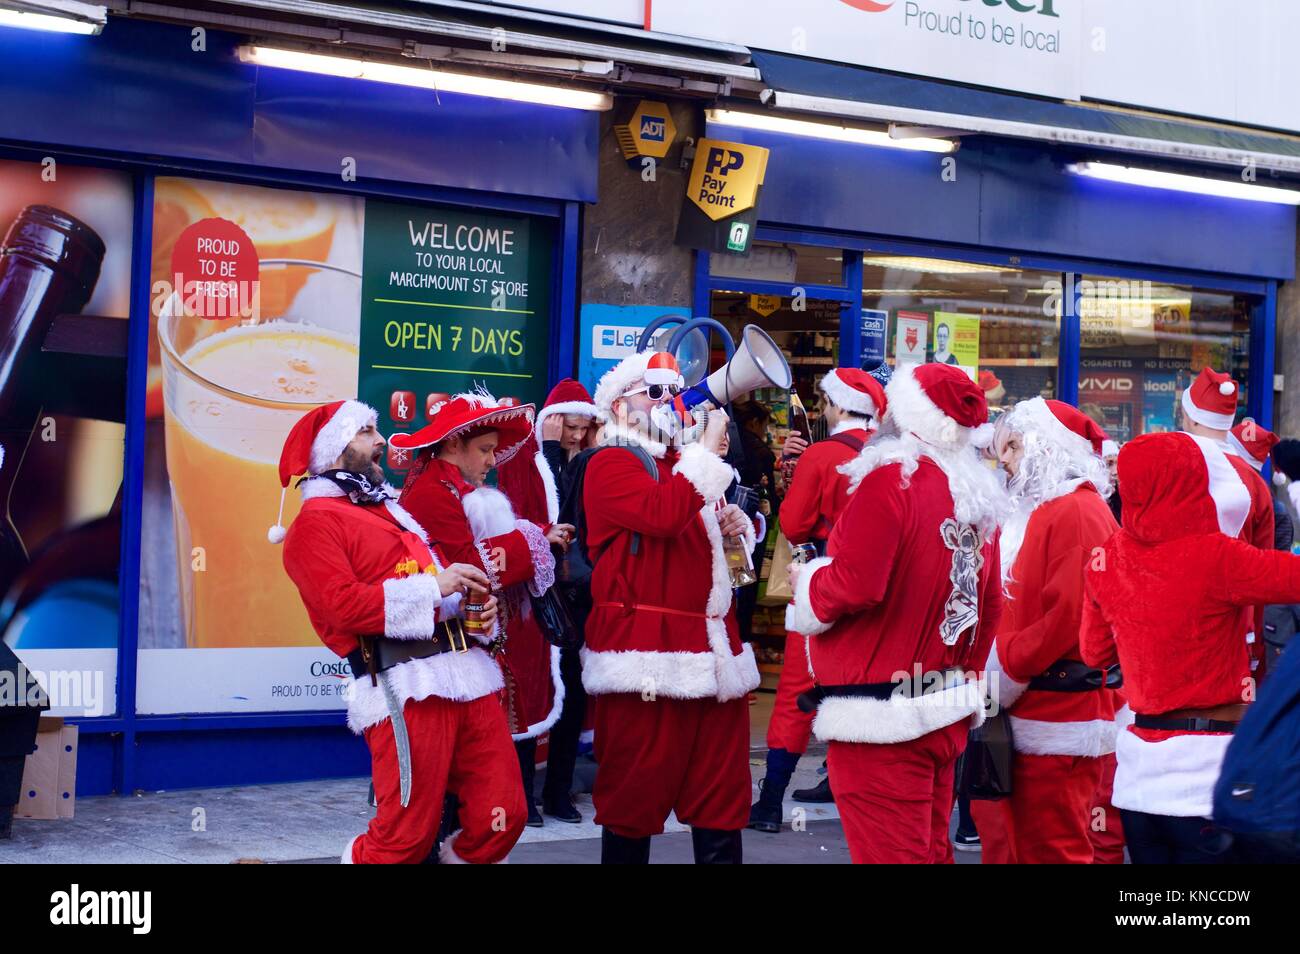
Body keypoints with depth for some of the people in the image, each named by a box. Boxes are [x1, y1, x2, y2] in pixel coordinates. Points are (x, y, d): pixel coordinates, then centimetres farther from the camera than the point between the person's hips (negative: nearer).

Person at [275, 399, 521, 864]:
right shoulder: (316, 521, 1)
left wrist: (474, 605, 9)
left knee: (502, 819, 4)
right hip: (406, 687, -8)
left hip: (468, 674, 8)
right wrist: (433, 587, -14)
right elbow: (342, 604, -13)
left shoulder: (394, 510, 27)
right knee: (405, 838, -7)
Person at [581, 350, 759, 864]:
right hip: (645, 646, -8)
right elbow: (660, 515, -24)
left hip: (712, 645, 8)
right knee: (635, 787, 0)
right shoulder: (611, 463, -4)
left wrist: (736, 527, 13)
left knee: (722, 785, 9)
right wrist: (708, 451, -16)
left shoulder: (687, 464, 22)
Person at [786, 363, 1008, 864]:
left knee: (889, 852, -3)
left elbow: (854, 587, -22)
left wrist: (805, 582, -2)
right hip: (947, 716, 8)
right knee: (930, 850, 17)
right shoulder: (977, 495, 9)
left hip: (879, 720, -8)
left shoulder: (890, 479, -15)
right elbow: (989, 606, 13)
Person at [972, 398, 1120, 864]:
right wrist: (990, 675, 4)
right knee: (1004, 842, 13)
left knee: (1051, 848, -4)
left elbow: (1068, 616, -20)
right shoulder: (1033, 511, 18)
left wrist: (1004, 670, -15)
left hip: (1056, 718, -9)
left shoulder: (1078, 512, -11)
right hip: (1020, 716, 9)